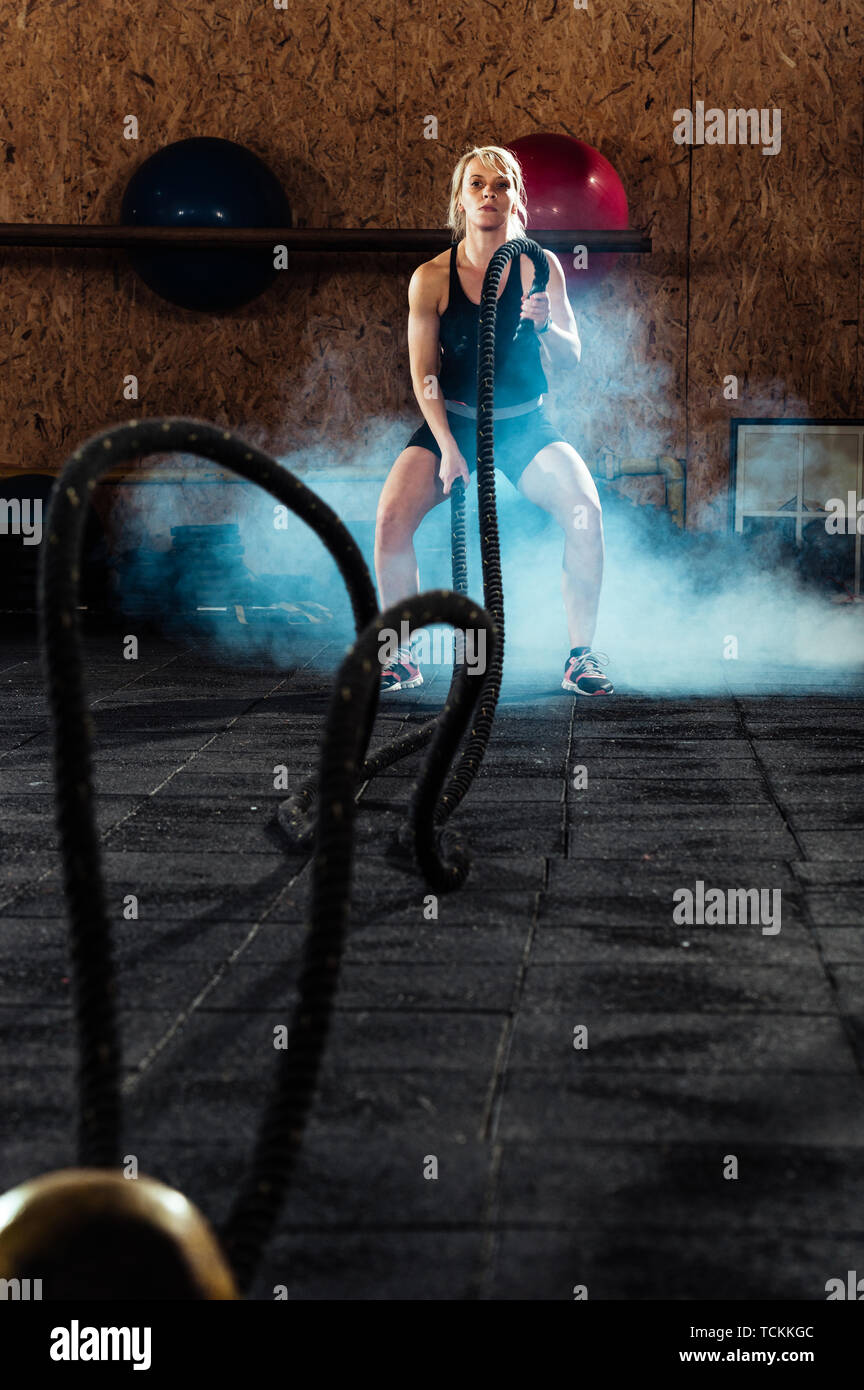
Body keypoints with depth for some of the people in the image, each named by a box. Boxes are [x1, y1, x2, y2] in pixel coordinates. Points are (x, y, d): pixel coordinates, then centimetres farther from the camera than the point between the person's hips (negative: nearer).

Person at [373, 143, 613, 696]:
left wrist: (547, 326, -33)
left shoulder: (539, 267, -5)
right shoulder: (431, 278, -5)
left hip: (526, 424, 0)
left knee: (585, 507, -26)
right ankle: (401, 656, -8)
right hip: (453, 422, 0)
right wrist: (448, 449, -16)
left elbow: (572, 357, -10)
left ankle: (583, 653, -13)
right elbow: (425, 374, -4)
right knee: (392, 514, -23)